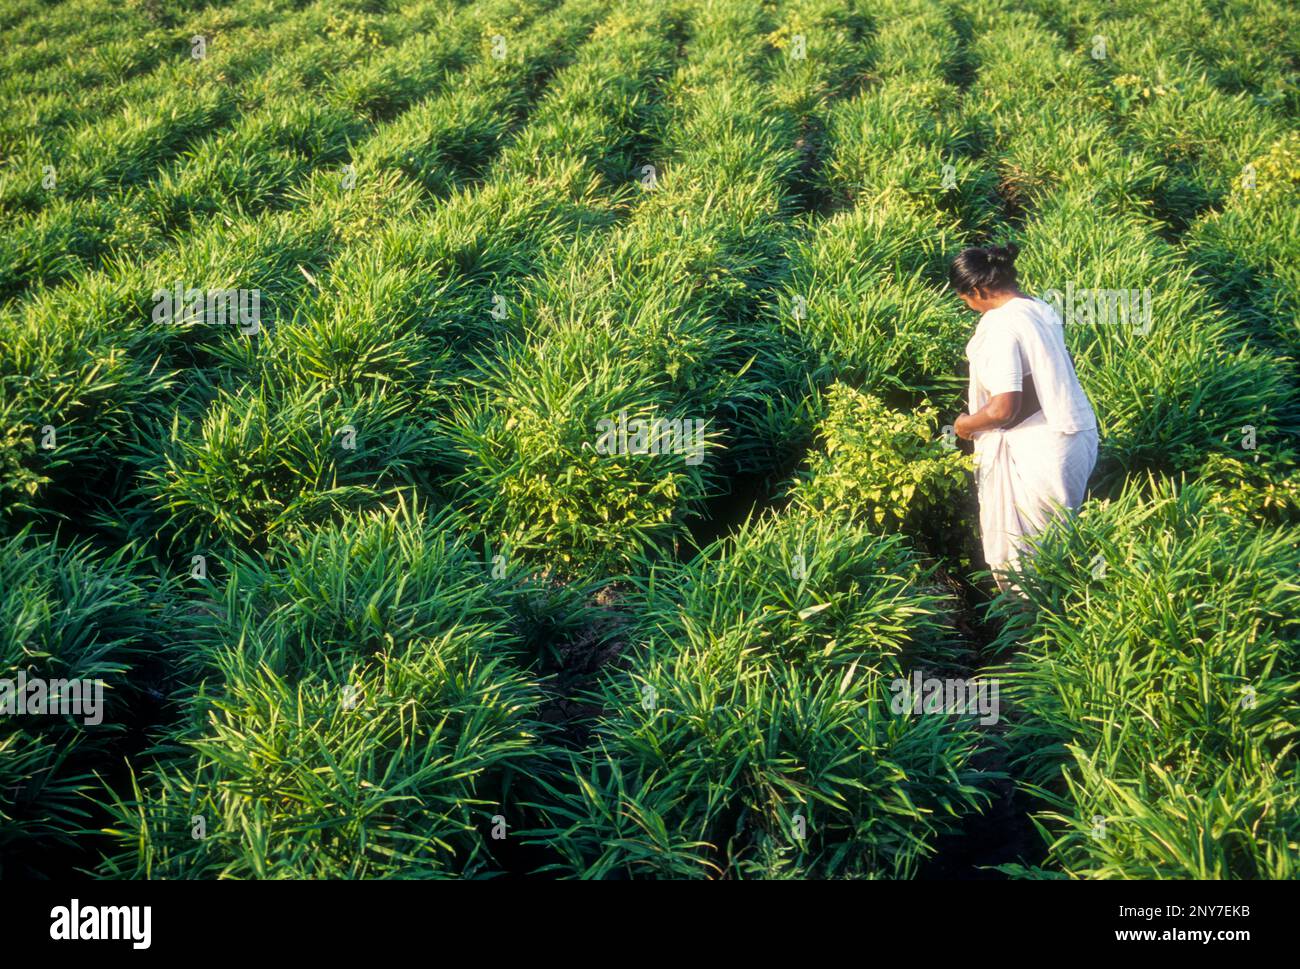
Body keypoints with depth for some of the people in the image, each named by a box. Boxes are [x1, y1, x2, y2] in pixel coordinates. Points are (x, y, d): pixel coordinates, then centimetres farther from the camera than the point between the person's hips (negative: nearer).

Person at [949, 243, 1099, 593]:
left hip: (1038, 451, -9)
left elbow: (1002, 408, -24)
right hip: (1076, 434, 9)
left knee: (1016, 547, 6)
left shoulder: (1000, 326, -20)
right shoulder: (1041, 309, 6)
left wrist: (965, 424, -5)